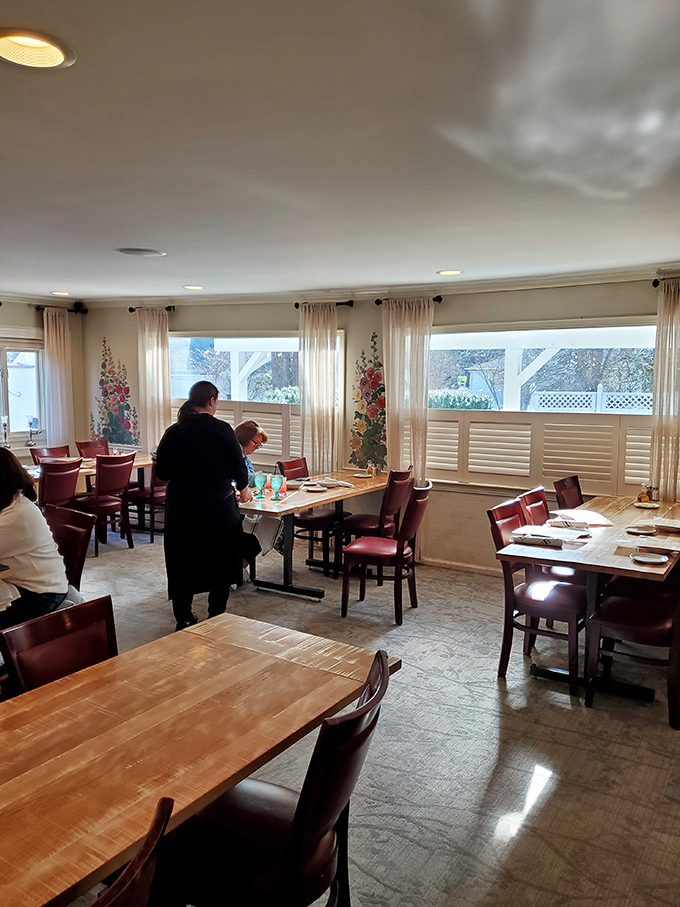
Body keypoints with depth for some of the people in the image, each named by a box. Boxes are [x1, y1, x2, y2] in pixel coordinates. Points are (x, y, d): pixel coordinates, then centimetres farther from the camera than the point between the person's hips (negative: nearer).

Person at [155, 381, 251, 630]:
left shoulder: (173, 432, 1)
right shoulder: (221, 429, -9)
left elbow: (161, 472, 6)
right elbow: (238, 467, -4)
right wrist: (243, 488, 17)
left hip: (179, 507, 3)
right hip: (218, 506, -3)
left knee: (182, 563, 14)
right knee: (220, 563, 12)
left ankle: (183, 619, 23)